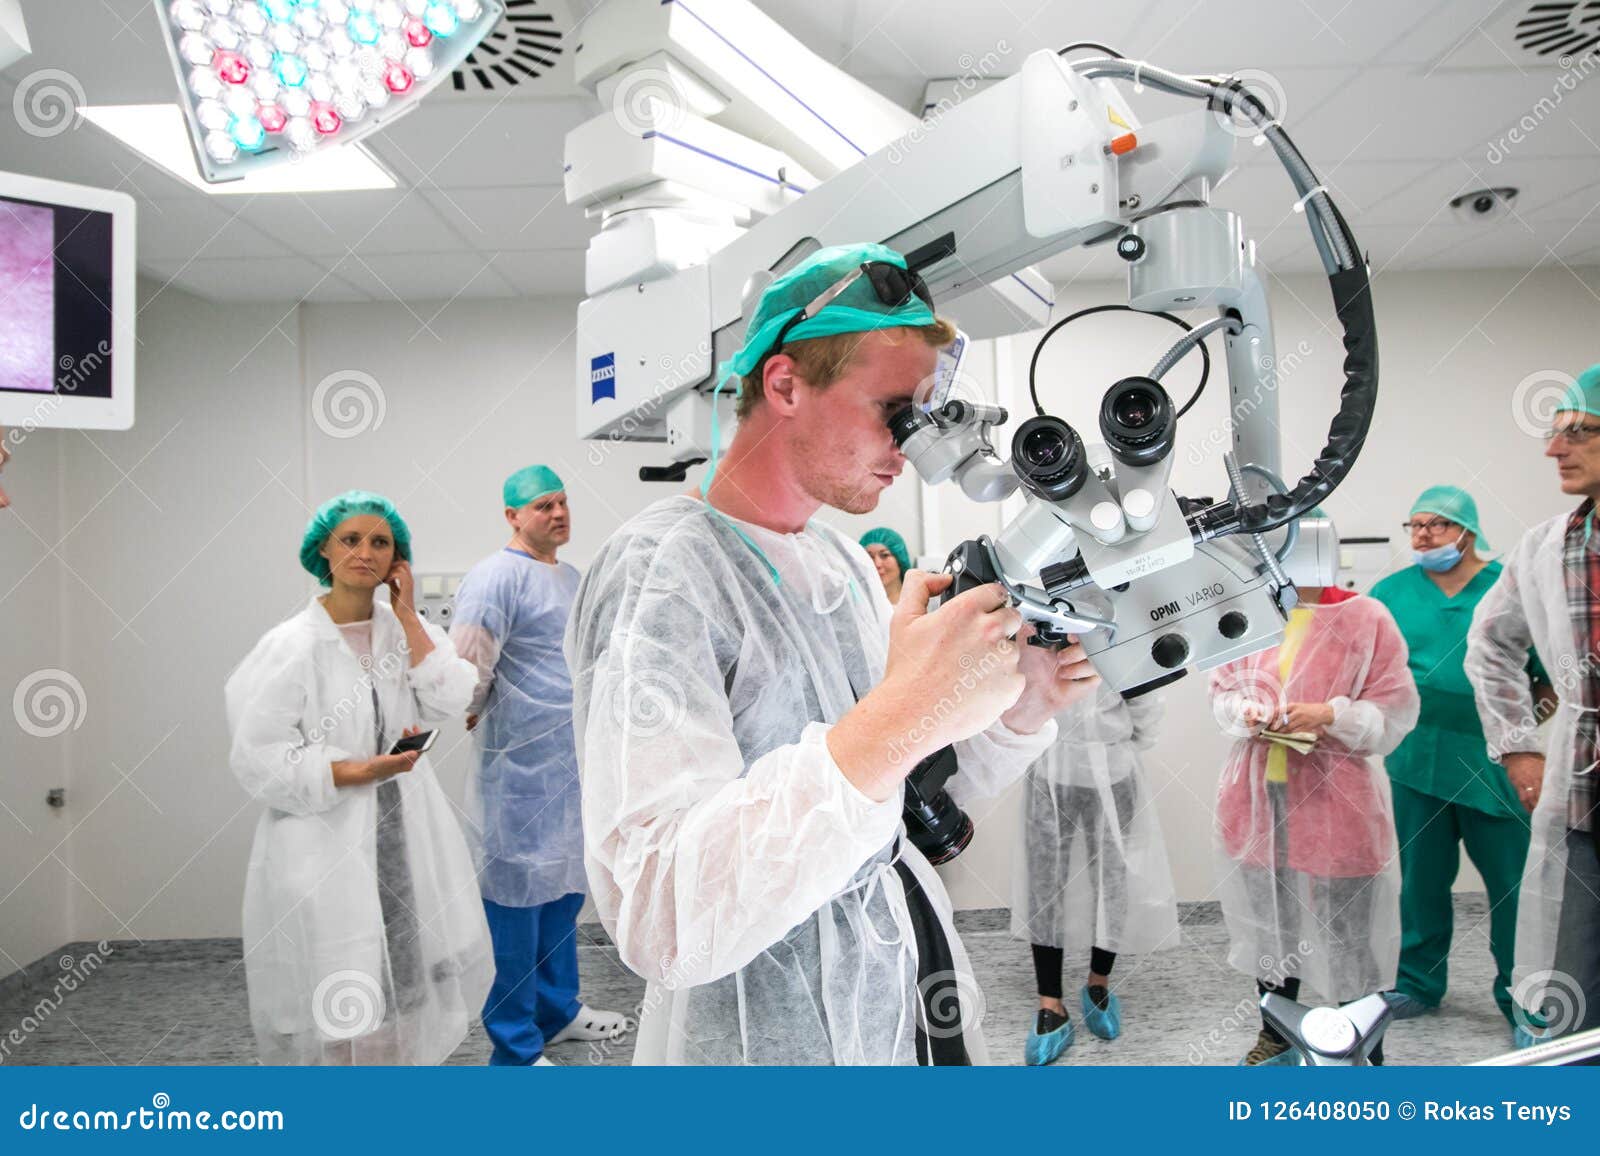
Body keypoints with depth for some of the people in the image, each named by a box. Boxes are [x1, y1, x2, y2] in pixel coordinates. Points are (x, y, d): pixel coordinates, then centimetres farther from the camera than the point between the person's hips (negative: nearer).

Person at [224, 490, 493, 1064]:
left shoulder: (406, 629, 4)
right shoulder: (292, 645, -11)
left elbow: (448, 703, -10)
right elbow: (258, 757, -13)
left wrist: (407, 614, -10)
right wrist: (363, 771, -18)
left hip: (403, 835, 5)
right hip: (327, 842, -4)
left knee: (405, 981, 15)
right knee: (340, 1005, 5)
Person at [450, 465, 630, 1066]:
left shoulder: (573, 577, 15)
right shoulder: (498, 576, -15)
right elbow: (464, 665, -20)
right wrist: (473, 716, -3)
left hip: (575, 767, 9)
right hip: (522, 770, -9)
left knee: (564, 890, 19)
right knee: (517, 900, 2)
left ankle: (558, 1009, 37)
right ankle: (515, 1048, 16)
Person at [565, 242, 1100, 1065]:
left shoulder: (843, 559, 4)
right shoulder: (663, 570, -21)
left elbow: (900, 790, 10)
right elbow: (659, 922, -32)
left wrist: (1018, 713, -8)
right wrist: (899, 717, -40)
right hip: (769, 1040, -7)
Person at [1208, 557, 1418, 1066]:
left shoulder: (1365, 617, -7)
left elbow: (1396, 708, -6)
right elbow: (1221, 691, 10)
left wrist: (1329, 714, -19)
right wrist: (1246, 713, -9)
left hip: (1335, 800, -3)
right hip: (1258, 795, 4)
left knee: (1348, 927, 4)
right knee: (1270, 916, 17)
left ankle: (1365, 1052, 24)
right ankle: (1276, 1036, 36)